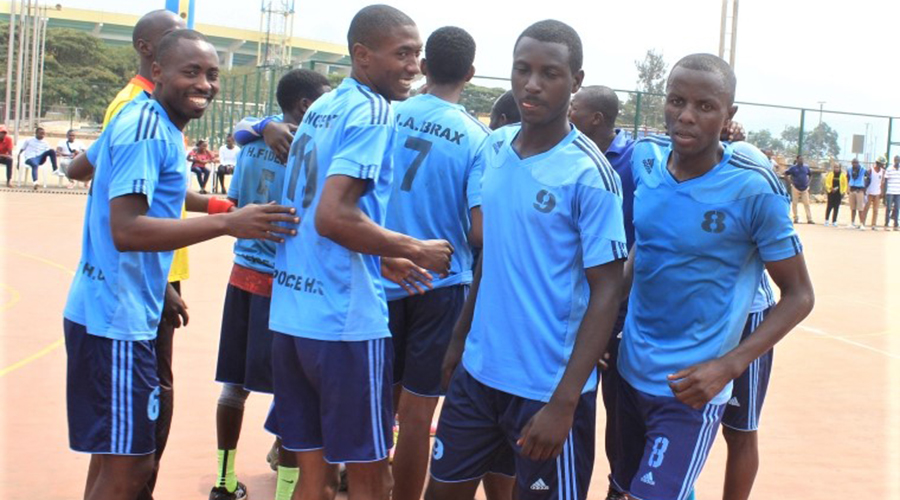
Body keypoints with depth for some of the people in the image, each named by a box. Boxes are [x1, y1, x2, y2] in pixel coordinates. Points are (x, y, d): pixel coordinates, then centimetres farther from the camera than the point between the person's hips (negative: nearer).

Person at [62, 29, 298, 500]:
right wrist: (227, 223, -30)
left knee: (113, 456, 17)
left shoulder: (140, 119, 11)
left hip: (116, 313, 10)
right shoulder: (147, 131, -17)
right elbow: (127, 230, -27)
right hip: (118, 319, -10)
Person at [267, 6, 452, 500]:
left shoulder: (320, 109, 14)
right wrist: (417, 250, -12)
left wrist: (384, 260, 20)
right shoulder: (374, 113, -12)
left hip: (292, 313, 8)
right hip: (347, 321, -8)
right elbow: (333, 216, -22)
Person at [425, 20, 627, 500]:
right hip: (479, 370, 6)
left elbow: (606, 291, -15)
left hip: (547, 386, -6)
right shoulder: (495, 146, 3)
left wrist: (563, 402, -20)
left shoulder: (589, 174, -15)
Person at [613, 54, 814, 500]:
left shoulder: (753, 188, -18)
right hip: (631, 370, 6)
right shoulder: (644, 158, -4)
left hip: (691, 386, -5)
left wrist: (729, 365, -21)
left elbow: (799, 296, -11)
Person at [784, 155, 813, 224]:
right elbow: (786, 174, -1)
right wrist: (790, 182, -7)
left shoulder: (806, 168, 7)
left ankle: (809, 219, -2)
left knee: (807, 204, -1)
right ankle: (795, 218, 11)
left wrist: (808, 182, 10)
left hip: (805, 188, 3)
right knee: (794, 203, 2)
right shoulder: (793, 168, -4)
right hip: (795, 188, -3)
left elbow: (810, 174, 23)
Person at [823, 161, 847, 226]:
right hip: (831, 192, -1)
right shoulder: (830, 174, 1)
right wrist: (831, 188, -15)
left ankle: (834, 221, 10)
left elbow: (845, 184, 6)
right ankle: (826, 220, 10)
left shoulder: (843, 175, 2)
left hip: (838, 193, 1)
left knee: (836, 207, 3)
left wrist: (844, 192, -4)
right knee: (829, 206, 0)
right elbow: (827, 183, 1)